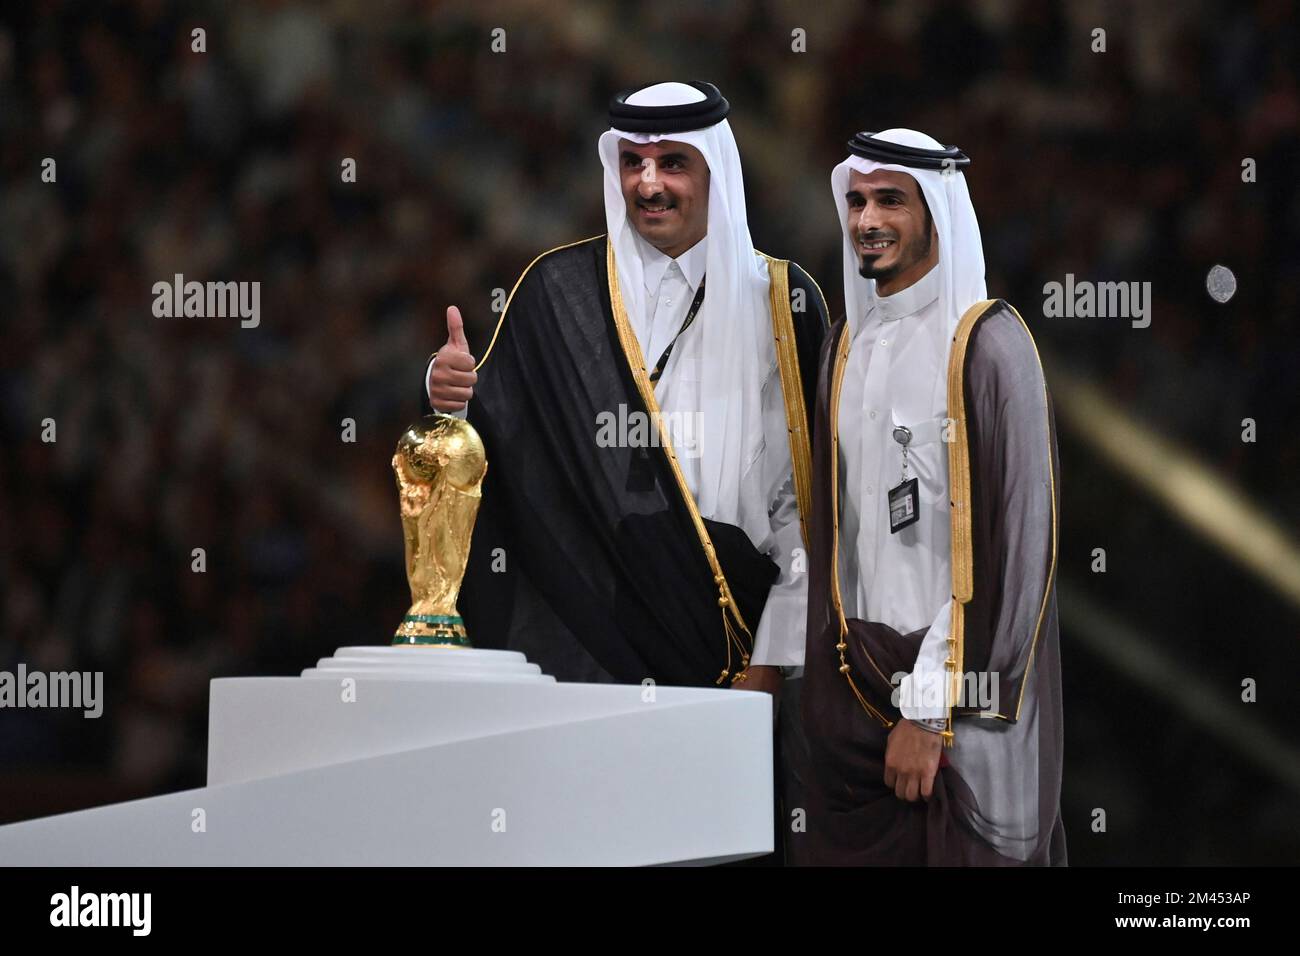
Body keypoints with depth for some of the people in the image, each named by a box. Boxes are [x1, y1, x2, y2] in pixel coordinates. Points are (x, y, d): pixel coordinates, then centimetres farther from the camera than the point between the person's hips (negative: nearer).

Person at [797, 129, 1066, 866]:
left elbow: (1006, 538, -14)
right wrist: (830, 680, 10)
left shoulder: (989, 345, -10)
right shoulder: (849, 344, 12)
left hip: (958, 683, -6)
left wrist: (929, 709, -16)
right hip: (857, 676, 6)